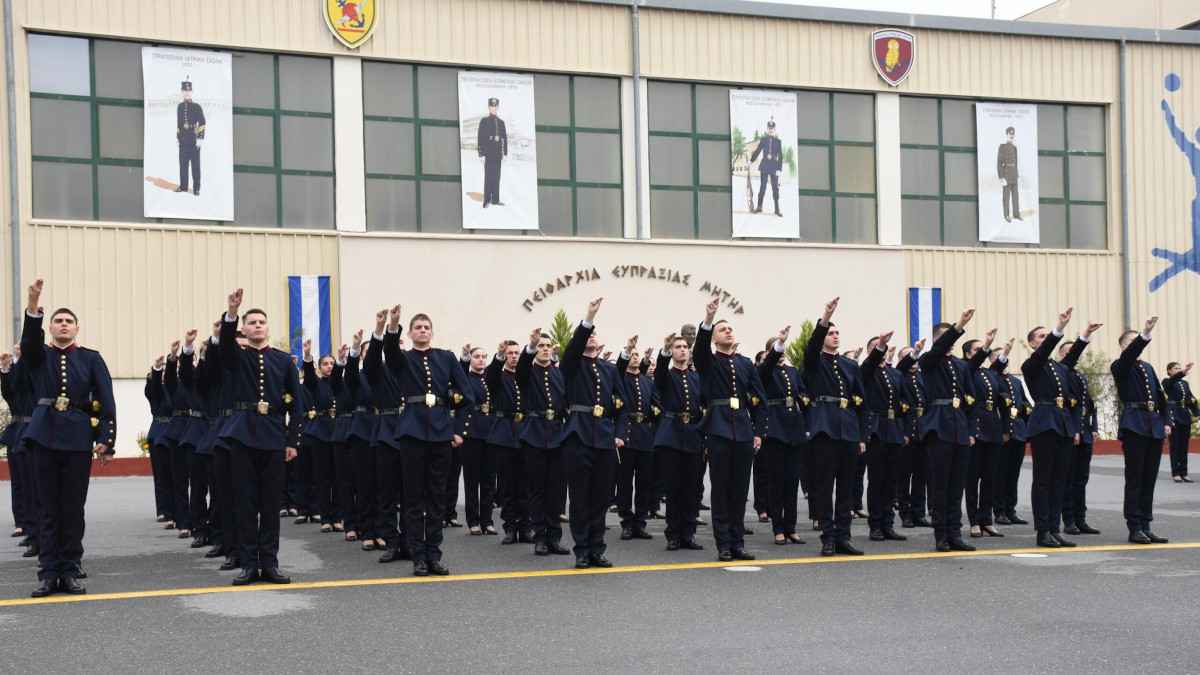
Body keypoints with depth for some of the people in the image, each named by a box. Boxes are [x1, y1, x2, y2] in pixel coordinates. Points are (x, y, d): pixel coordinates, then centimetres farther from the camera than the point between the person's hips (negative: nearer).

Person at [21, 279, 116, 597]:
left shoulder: (91, 359, 8)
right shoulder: (39, 356, 11)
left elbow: (106, 401, 1)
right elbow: (29, 338, -13)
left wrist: (106, 439, -10)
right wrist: (33, 306, -31)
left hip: (79, 437, -1)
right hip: (46, 436, 1)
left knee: (73, 508, 3)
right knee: (50, 508, 4)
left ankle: (69, 571, 10)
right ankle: (48, 573, 7)